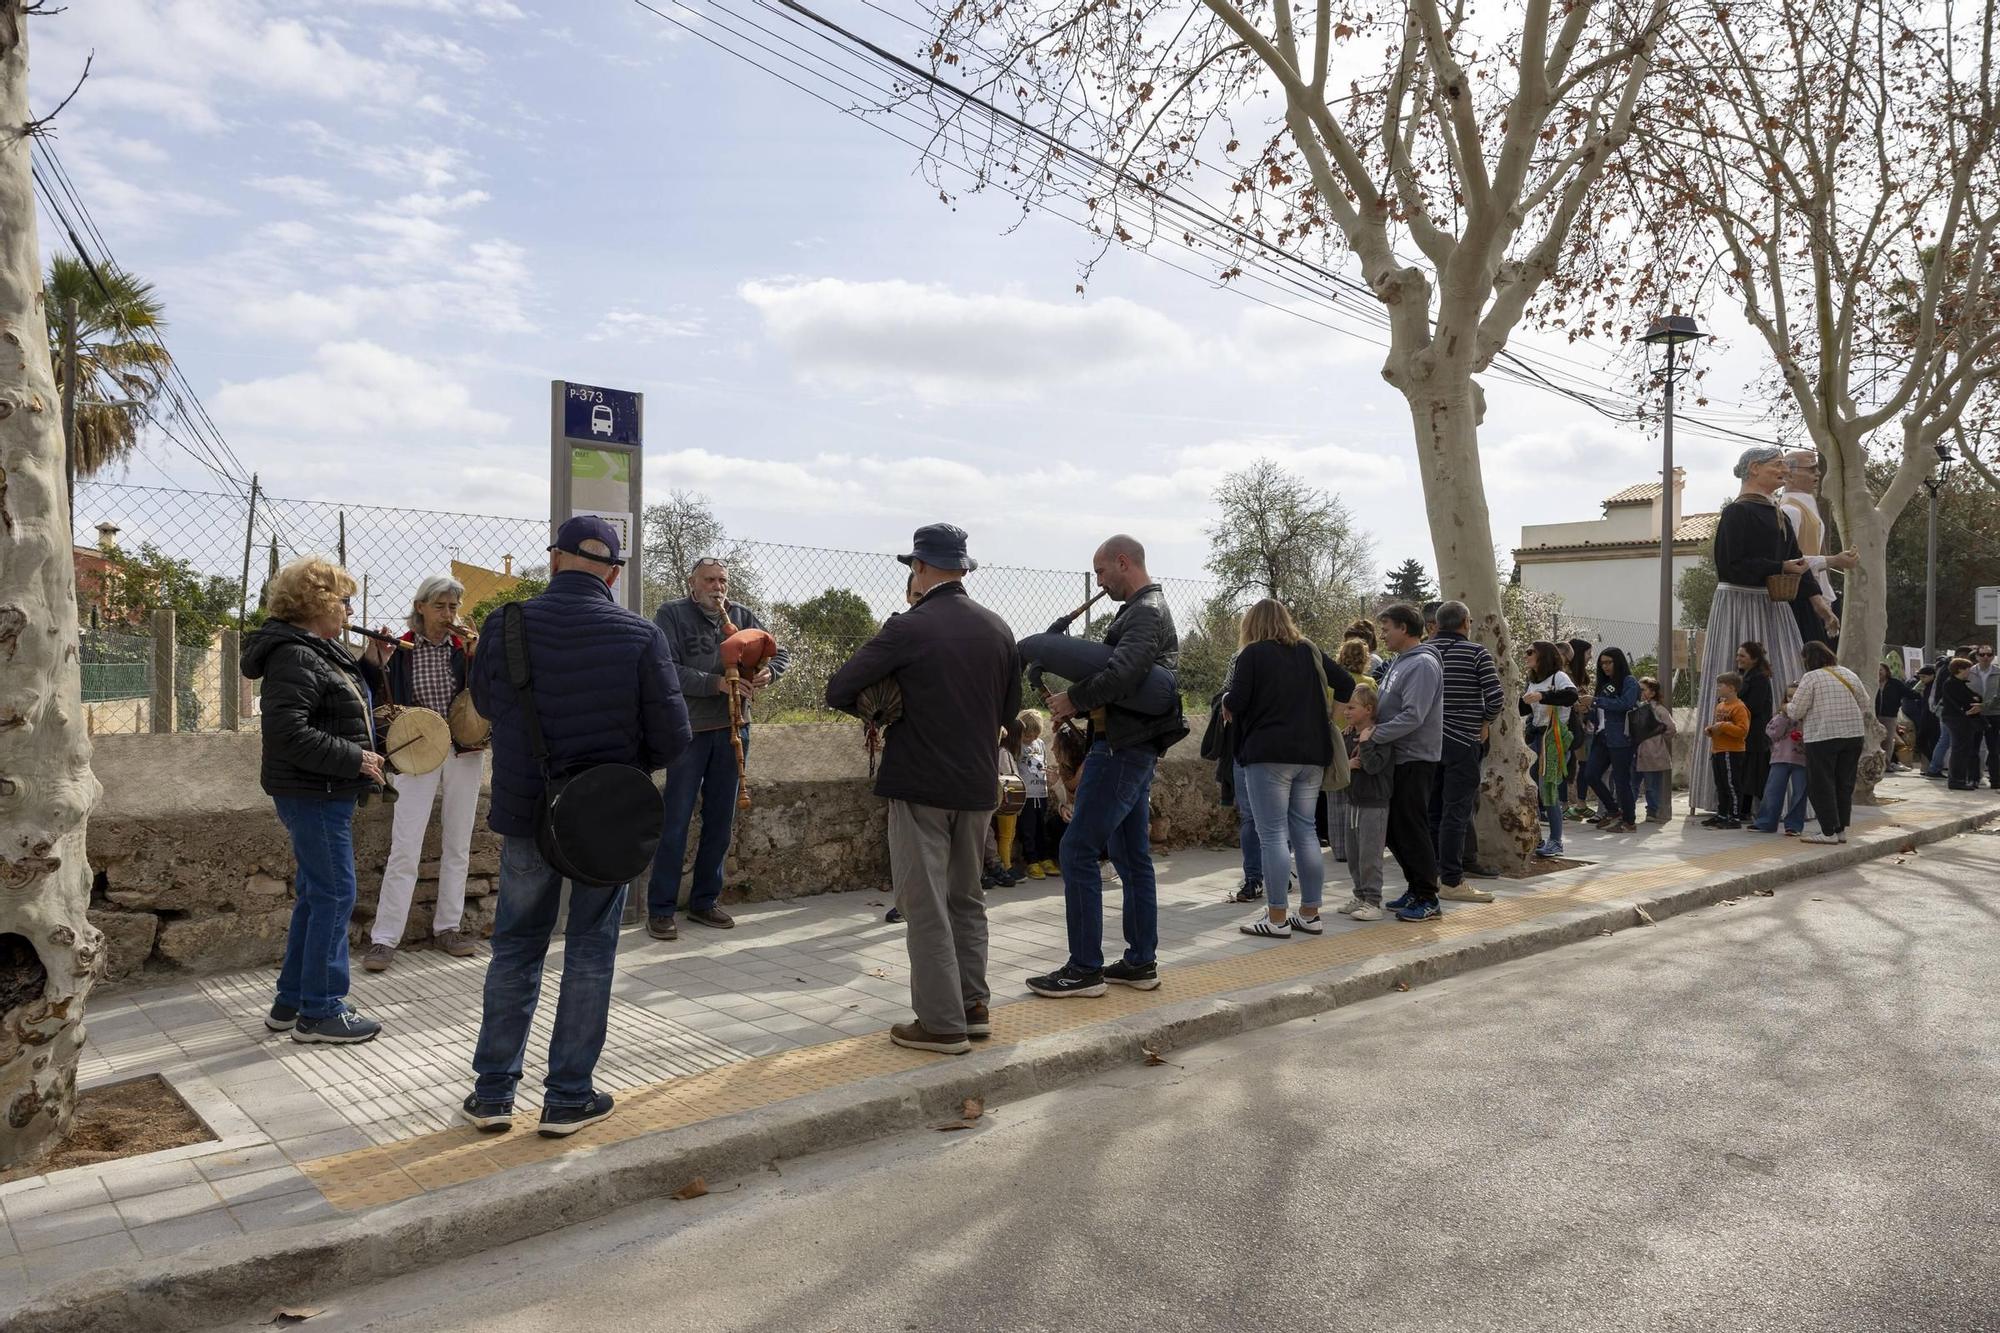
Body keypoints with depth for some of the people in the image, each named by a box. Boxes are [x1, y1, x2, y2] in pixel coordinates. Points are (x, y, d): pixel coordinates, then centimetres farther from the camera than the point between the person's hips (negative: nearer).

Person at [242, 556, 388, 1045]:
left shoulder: (318, 652, 14)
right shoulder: (294, 658, -18)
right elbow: (288, 734, -26)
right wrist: (355, 758, -21)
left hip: (325, 794, 11)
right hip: (312, 795, -11)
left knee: (315, 894, 16)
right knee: (334, 895, -5)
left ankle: (291, 1002, 26)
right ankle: (319, 1012, 4)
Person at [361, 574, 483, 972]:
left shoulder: (468, 647, 1)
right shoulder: (400, 651, -2)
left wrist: (477, 660, -16)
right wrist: (376, 665, -15)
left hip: (464, 753, 2)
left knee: (457, 846, 11)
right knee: (404, 850, -5)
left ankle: (447, 927, 23)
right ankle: (383, 939, 2)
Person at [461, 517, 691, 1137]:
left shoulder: (504, 626, -8)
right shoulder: (641, 636, -13)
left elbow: (485, 703, 9)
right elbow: (672, 737, -10)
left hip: (525, 813, 2)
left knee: (515, 950, 16)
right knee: (590, 954, 11)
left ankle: (492, 1093, 23)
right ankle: (568, 1097, 18)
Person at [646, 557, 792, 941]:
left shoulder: (742, 616, 9)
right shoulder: (671, 614, -5)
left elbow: (781, 651, 14)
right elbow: (668, 671, -16)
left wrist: (768, 671, -8)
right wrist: (717, 682, -23)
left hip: (732, 730, 5)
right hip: (689, 731, -5)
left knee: (720, 822, 12)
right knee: (676, 822, -1)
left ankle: (704, 901, 25)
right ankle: (660, 909, 7)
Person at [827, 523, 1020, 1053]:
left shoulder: (908, 629, -14)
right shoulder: (998, 629, 3)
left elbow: (838, 691, -14)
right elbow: (1009, 712, 12)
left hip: (919, 787, -6)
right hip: (977, 786, 6)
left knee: (926, 906, 3)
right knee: (967, 899, 19)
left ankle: (942, 1023, 7)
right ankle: (974, 1006, 24)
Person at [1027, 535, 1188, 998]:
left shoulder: (1145, 612, -13)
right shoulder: (1148, 609, 20)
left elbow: (1122, 672, -29)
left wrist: (1074, 699, -16)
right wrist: (1080, 702, 3)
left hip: (1122, 748, -11)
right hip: (1135, 747, 11)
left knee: (1078, 850, -8)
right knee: (1132, 855, 13)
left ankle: (1084, 968, -4)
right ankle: (1141, 962, 20)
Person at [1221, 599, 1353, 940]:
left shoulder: (1253, 653, -3)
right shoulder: (1310, 651, 13)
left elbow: (1236, 703, -10)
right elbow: (1346, 684, 12)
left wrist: (1225, 701, 11)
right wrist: (1329, 716, 20)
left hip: (1268, 754, -6)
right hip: (1311, 754, 6)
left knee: (1273, 835, -4)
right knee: (1305, 831, 10)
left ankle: (1277, 918, -3)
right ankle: (1309, 914, 13)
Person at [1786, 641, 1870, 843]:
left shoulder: (1811, 677, -9)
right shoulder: (1849, 675, 11)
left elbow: (1797, 711, -10)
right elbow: (1864, 705, 16)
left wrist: (1787, 707, 11)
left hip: (1822, 737, -6)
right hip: (1853, 735, 7)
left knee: (1821, 785, 1)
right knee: (1844, 783, 14)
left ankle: (1829, 832, 0)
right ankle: (1841, 830, 18)